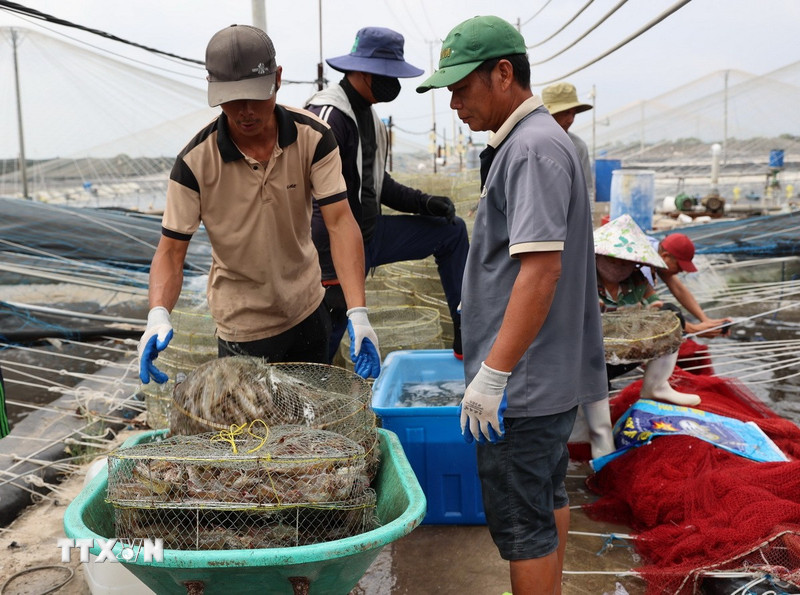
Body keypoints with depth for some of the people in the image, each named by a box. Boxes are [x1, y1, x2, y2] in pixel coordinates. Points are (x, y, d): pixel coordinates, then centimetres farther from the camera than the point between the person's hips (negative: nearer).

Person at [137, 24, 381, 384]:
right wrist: (158, 315, -34)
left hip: (308, 313, 3)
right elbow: (171, 250, -14)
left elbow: (339, 222, -21)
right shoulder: (195, 161, -19)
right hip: (242, 329, -2)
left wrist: (357, 312, -32)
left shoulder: (313, 137, -15)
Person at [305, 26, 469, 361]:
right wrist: (329, 278, -26)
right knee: (323, 345, -2)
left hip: (372, 233, 9)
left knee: (452, 231, 12)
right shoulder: (329, 116, -21)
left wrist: (422, 202, 4)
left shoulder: (367, 113, 9)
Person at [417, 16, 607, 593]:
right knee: (548, 497, 22)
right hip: (550, 372, 11)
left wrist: (493, 373, -25)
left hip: (525, 378, -11)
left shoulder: (535, 148, -18)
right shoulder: (527, 142, 14)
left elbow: (542, 269, -27)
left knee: (520, 521, 1)